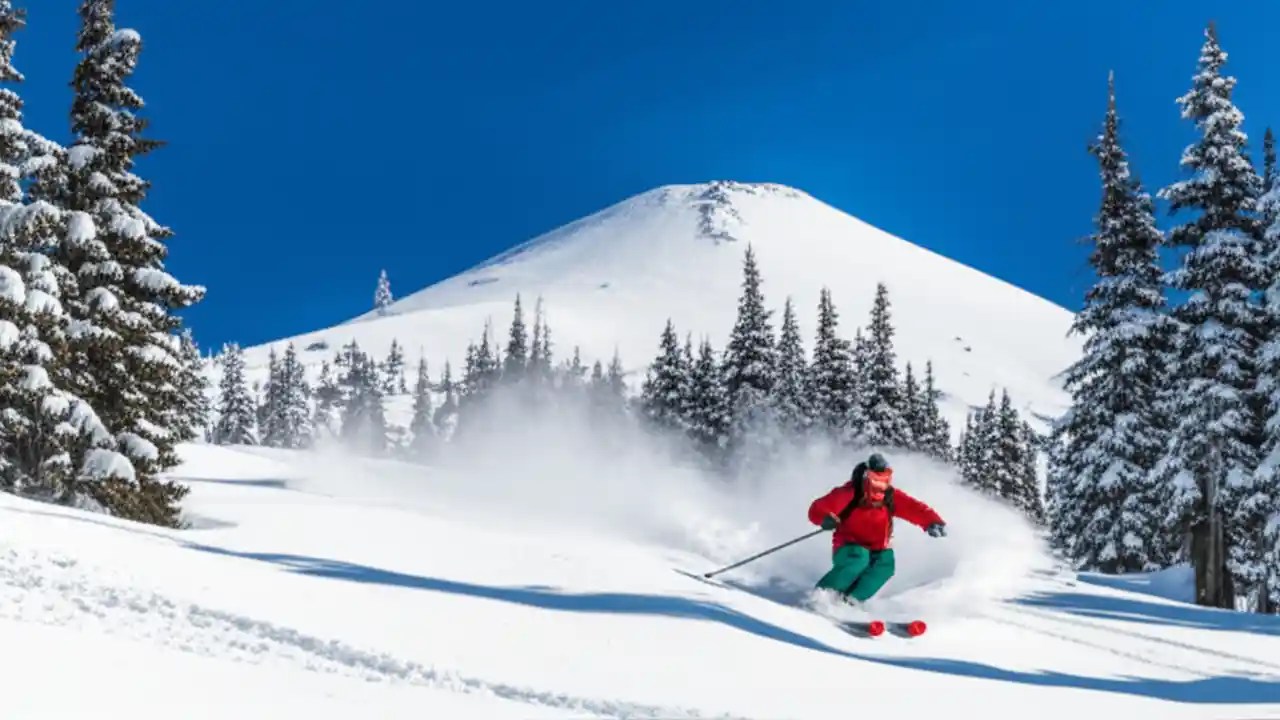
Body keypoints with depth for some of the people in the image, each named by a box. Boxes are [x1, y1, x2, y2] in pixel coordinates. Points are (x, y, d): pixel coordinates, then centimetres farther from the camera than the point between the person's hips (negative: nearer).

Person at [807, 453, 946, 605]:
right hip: (847, 550, -3)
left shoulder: (891, 497, -7)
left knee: (886, 562, -29)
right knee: (859, 558, -36)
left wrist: (932, 522, -36)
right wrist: (826, 518, -45)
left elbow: (915, 508, -15)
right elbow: (817, 509, -21)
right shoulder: (850, 493, -17)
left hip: (877, 551, 4)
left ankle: (851, 599, -24)